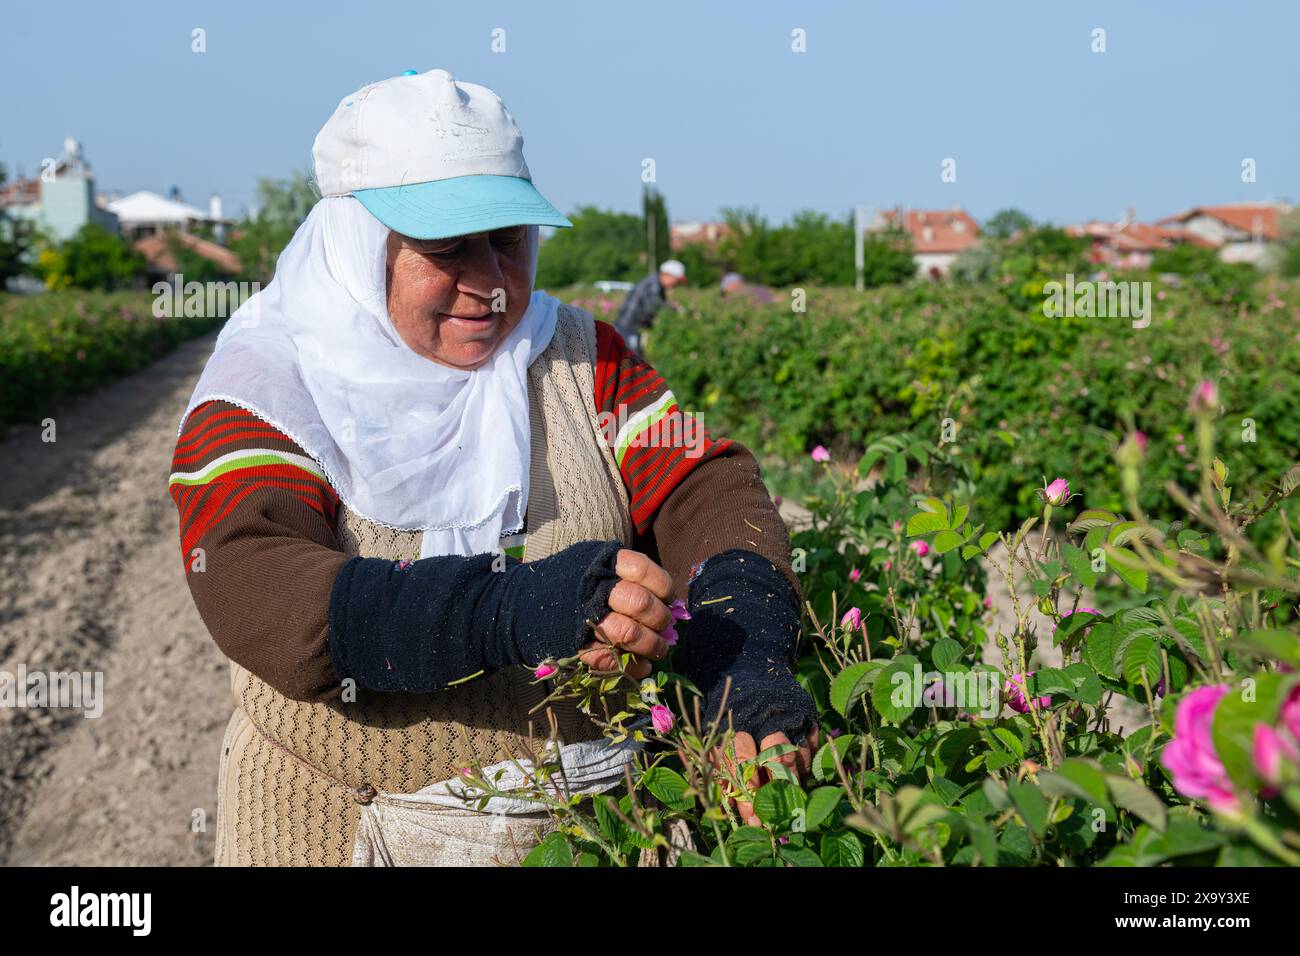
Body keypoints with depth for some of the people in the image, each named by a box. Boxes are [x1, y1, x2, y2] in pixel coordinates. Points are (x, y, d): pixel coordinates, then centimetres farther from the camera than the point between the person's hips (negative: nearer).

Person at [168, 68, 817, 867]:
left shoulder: (580, 360, 2)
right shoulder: (264, 392, -11)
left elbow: (705, 489, -8)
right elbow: (257, 597, -27)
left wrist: (748, 659, -29)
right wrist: (515, 608, -42)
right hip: (346, 830, -3)